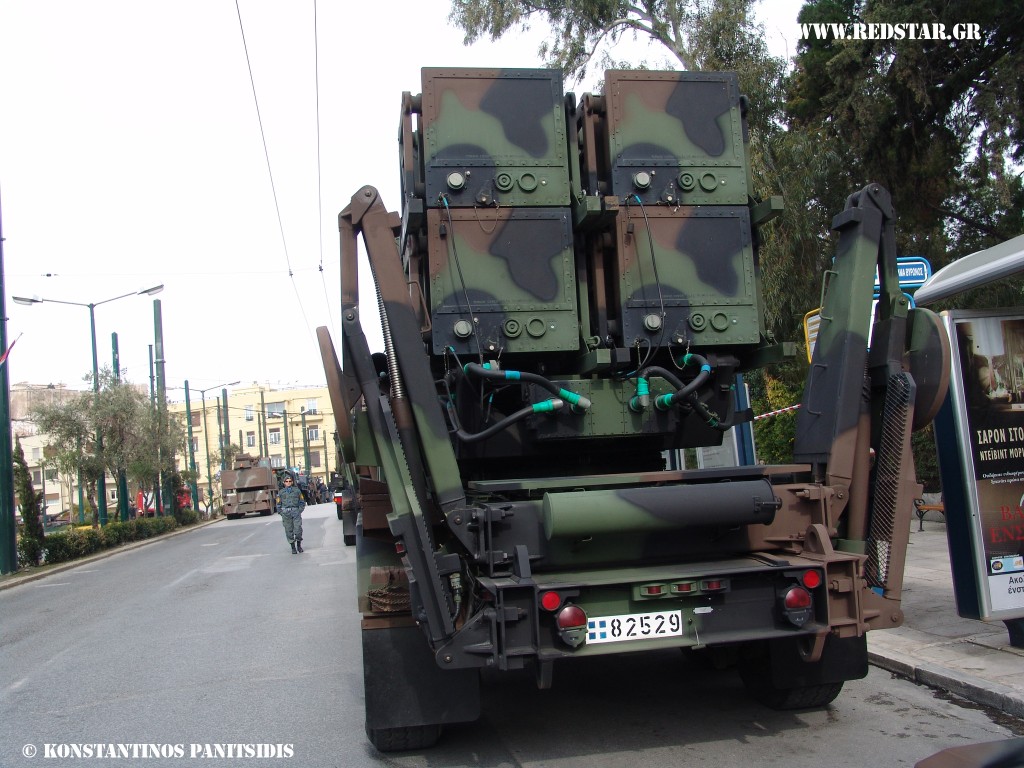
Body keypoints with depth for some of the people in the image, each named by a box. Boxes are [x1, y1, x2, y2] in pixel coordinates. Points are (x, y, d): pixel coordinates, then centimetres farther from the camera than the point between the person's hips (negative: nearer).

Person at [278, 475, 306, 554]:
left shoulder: (297, 490, 11)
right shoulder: (281, 492, 12)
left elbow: (302, 502, 14)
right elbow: (279, 504, 16)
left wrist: (300, 510, 1)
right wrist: (281, 513, 4)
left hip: (296, 511, -1)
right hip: (285, 511, 1)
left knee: (298, 528, -8)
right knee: (289, 530, 0)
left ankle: (299, 545, 9)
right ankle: (293, 547, 8)